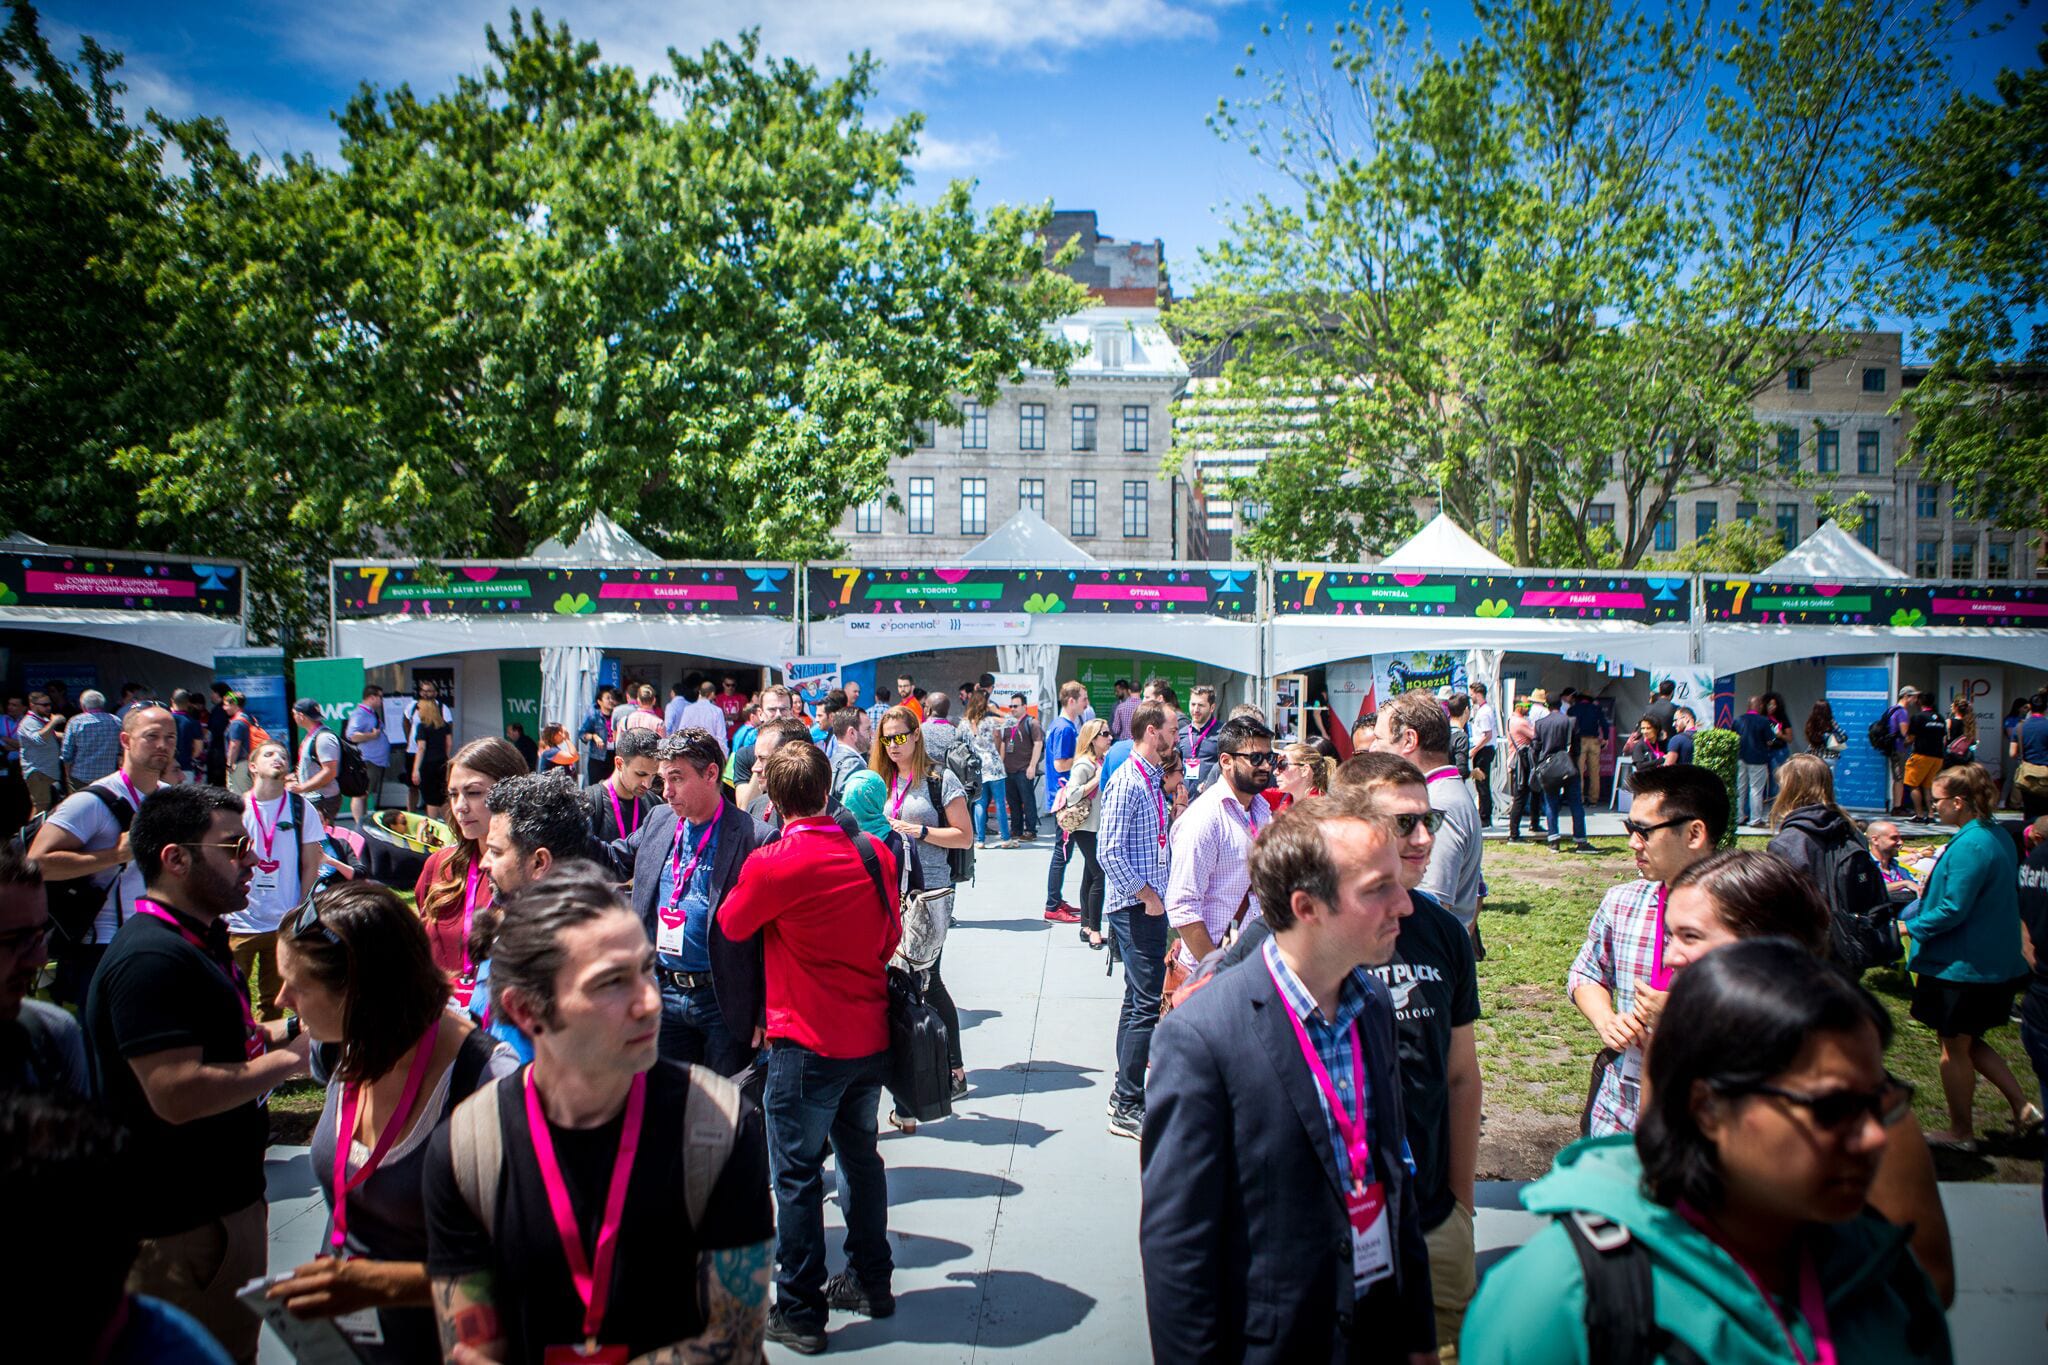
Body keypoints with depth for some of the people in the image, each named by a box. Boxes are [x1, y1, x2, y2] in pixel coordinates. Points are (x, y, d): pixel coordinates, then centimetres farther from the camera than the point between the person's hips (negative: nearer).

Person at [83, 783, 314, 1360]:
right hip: (182, 1226, -10)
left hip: (227, 1201, 10)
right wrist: (289, 1059, -20)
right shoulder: (151, 960, -24)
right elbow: (179, 1092, -30)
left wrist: (286, 1030, 7)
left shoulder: (199, 940, 12)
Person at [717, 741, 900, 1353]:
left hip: (807, 1044, -6)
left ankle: (800, 1313, 14)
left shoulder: (772, 863, -18)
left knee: (798, 1174, 6)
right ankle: (870, 1281, 33)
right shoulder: (874, 852, -3)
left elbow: (731, 925, 1)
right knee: (860, 1157, 20)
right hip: (870, 1035, 6)